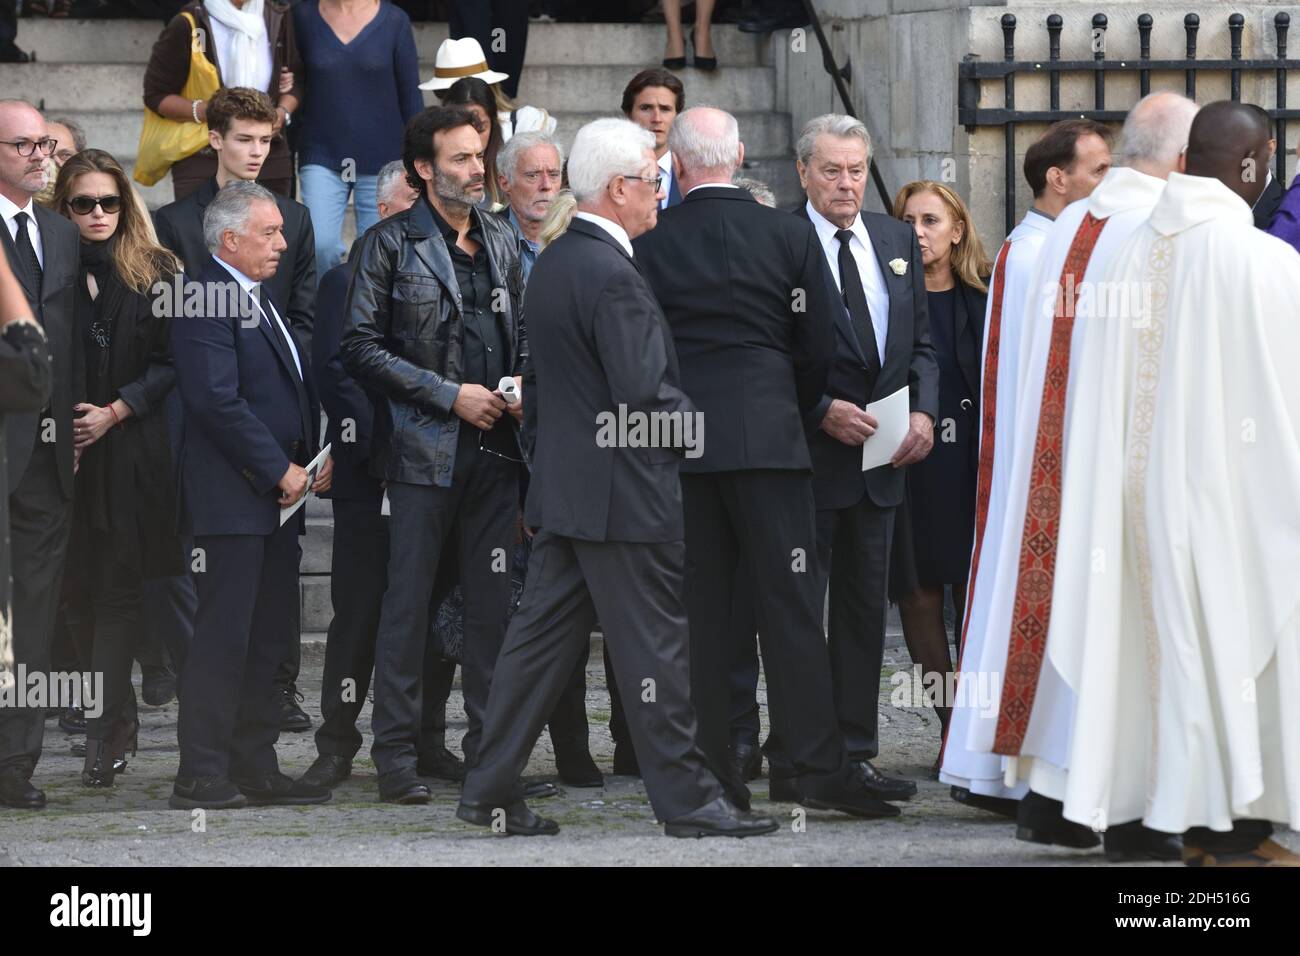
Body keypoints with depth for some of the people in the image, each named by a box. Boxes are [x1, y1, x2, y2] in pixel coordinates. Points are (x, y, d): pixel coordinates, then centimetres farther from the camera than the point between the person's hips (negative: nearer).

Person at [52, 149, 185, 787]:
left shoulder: (155, 273, 1)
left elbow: (171, 363, -1)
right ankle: (119, 718, 18)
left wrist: (114, 413, -10)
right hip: (65, 453, 2)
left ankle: (106, 734, -7)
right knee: (78, 591, 4)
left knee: (117, 590, -5)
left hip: (132, 451, -2)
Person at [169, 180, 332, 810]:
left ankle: (255, 768, 16)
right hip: (233, 497, -10)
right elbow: (217, 399, -20)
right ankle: (200, 776, -7)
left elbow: (295, 391, 24)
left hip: (279, 494, 10)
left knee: (270, 639, 11)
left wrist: (317, 456, 8)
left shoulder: (261, 301, 19)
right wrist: (280, 471, -15)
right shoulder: (206, 300, -12)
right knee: (224, 638, -9)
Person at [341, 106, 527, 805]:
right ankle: (396, 753, 1)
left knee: (492, 602, 6)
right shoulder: (391, 244, -2)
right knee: (408, 600, -3)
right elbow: (361, 347, -8)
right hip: (424, 451, -5)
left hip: (494, 449, 5)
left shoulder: (501, 243, 15)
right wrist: (450, 395, -12)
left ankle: (489, 745, 13)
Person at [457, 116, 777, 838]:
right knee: (653, 648, -3)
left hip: (560, 488, 9)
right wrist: (698, 419, -6)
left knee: (543, 637, 11)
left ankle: (490, 791, 13)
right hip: (623, 493, -9)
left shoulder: (552, 263, 11)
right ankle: (686, 799, 3)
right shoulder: (613, 275, -18)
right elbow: (642, 393, -22)